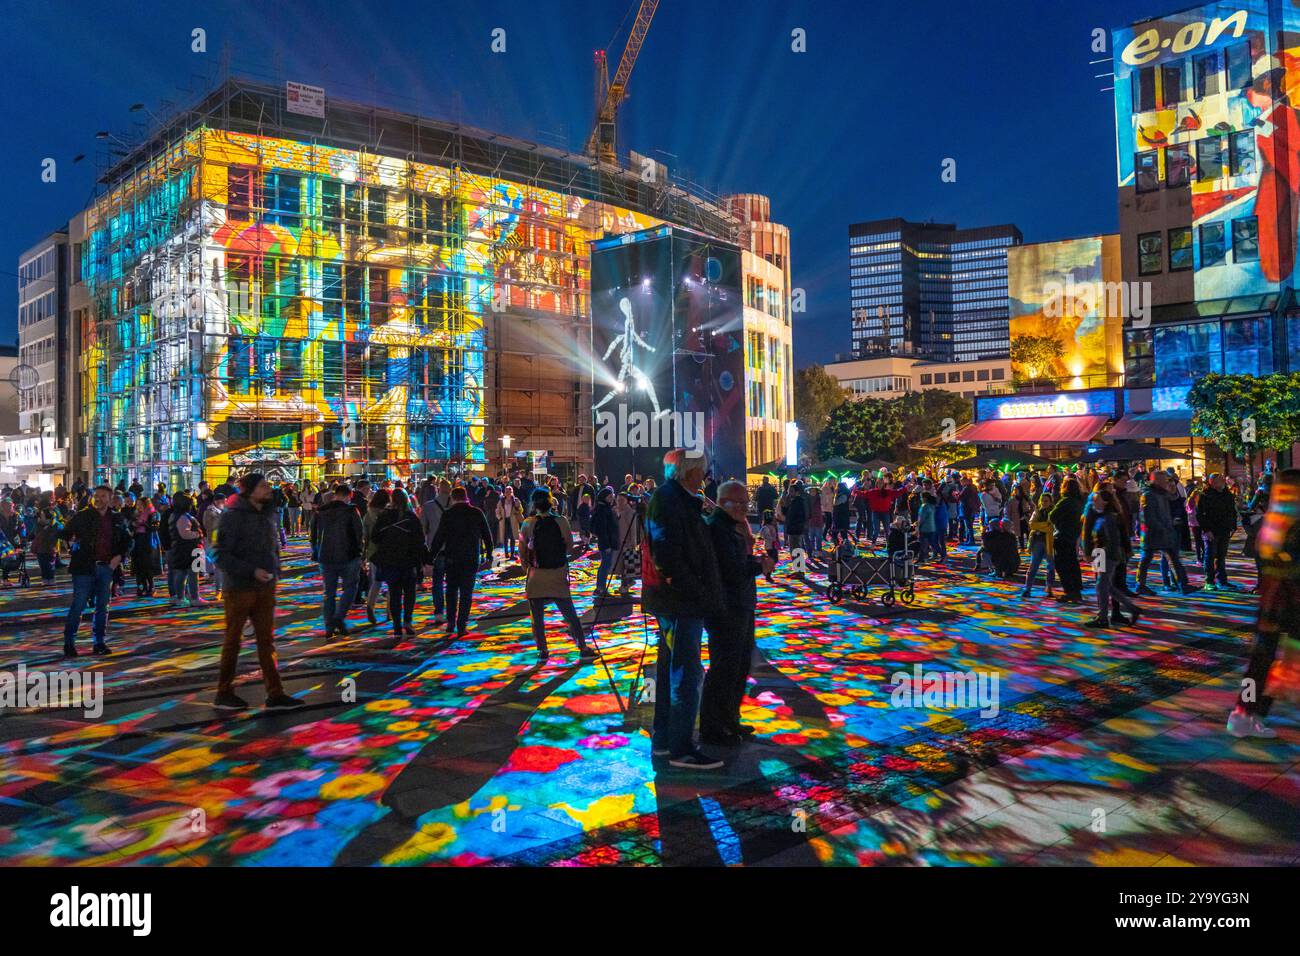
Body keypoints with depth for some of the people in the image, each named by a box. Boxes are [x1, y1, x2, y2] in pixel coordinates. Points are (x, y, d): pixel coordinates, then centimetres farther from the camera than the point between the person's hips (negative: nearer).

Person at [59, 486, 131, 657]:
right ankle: (69, 642, 7)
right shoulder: (82, 516, 0)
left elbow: (128, 540, 15)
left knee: (103, 606, 8)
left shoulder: (117, 519, 8)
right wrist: (71, 541, -16)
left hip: (107, 567, 3)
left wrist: (120, 556, 3)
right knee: (78, 605, -3)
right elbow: (65, 533, 0)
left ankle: (100, 642, 16)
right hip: (85, 567, -3)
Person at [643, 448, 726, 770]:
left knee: (670, 670, 16)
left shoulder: (680, 499, 17)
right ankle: (681, 749, 4)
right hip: (679, 602, -10)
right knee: (685, 674, -4)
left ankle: (663, 740, 27)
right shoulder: (666, 498, -15)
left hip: (681, 602, 10)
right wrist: (696, 593, -20)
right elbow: (667, 556, -23)